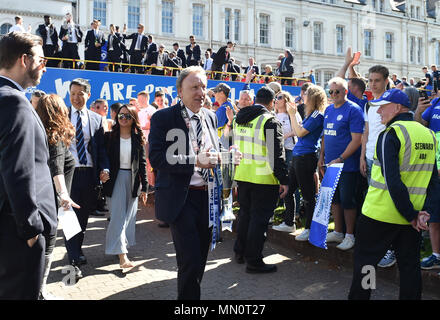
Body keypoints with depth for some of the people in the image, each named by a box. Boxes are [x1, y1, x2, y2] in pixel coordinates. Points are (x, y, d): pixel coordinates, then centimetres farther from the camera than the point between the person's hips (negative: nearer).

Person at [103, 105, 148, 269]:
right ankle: (122, 255, -9)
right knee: (118, 215, -7)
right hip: (115, 179, -2)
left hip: (133, 180, 2)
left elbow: (142, 163, 5)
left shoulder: (138, 139, 5)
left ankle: (124, 245, 24)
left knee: (129, 215, 9)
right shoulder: (110, 137, 2)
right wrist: (103, 176, -7)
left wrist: (144, 187, 2)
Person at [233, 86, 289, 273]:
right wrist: (283, 180, -14)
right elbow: (277, 154, -18)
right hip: (263, 179, -7)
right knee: (259, 218, 2)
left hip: (242, 175, 7)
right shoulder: (270, 121, -14)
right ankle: (253, 261, 9)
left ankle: (239, 252, 32)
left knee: (245, 213, 20)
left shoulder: (239, 119, 10)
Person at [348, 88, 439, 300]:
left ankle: (358, 296, 18)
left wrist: (411, 215, -14)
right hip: (413, 215, 7)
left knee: (364, 261, 8)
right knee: (409, 265, 15)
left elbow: (392, 181, -22)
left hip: (381, 213, -6)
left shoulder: (390, 134, -14)